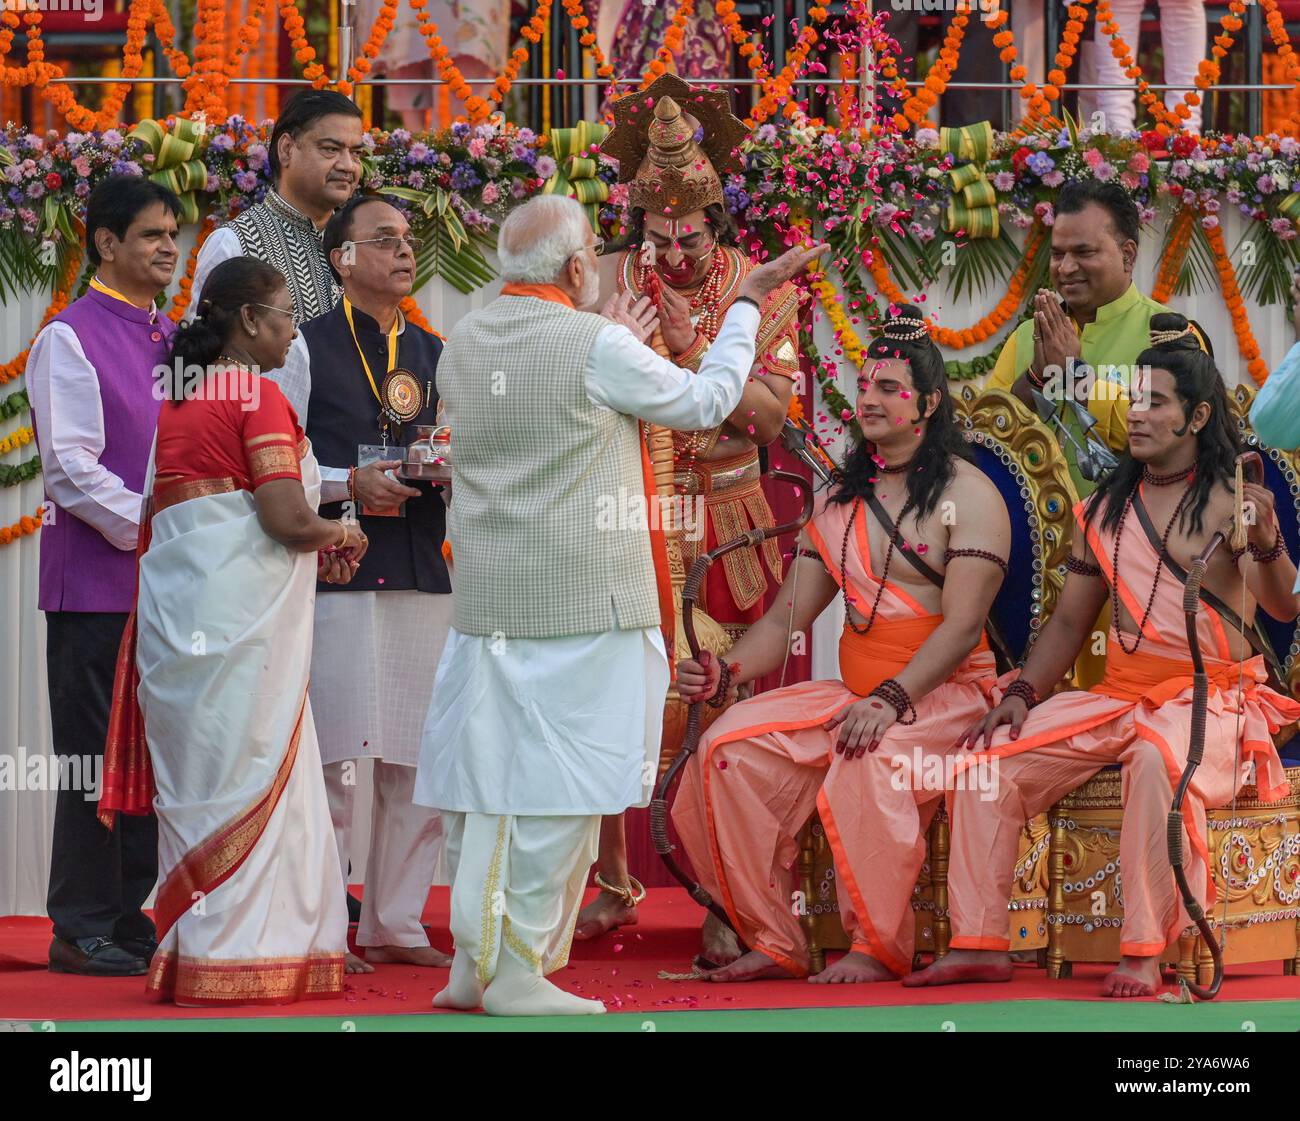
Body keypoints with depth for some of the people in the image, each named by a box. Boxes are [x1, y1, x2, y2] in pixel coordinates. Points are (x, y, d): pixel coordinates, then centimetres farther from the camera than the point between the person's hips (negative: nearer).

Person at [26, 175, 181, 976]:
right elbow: (72, 468, -14)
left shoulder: (173, 340, 15)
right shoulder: (71, 338, -7)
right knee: (96, 758, -4)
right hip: (96, 575, -7)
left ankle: (129, 919, 15)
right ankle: (83, 931, 1)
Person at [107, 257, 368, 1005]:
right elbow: (287, 517, -17)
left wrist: (310, 547, 16)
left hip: (176, 602, 8)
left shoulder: (178, 397, 16)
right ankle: (244, 950, -3)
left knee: (196, 779, 11)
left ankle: (190, 947, 12)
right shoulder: (257, 396, -9)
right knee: (252, 768, -4)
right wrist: (339, 535, 4)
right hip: (241, 604, -8)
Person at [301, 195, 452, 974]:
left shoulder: (434, 354, 19)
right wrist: (350, 484, -16)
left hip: (424, 575, 6)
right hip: (338, 575, -6)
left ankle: (398, 924, 13)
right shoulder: (309, 346, 2)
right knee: (336, 760, -7)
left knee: (420, 763, 5)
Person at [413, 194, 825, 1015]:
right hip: (579, 601, -7)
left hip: (485, 600, 7)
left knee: (485, 782, 10)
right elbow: (706, 400, 2)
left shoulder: (464, 344, 7)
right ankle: (517, 971, -2)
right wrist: (748, 306, 14)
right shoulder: (597, 347, -12)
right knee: (557, 790, -2)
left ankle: (474, 961, 14)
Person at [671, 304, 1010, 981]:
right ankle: (772, 942, -12)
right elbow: (787, 618, 16)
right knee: (729, 747, -17)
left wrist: (891, 701, -27)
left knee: (871, 761, -38)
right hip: (853, 691, 6)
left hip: (945, 693, -6)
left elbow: (962, 625, -13)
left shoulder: (965, 492, -3)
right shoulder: (842, 502, 18)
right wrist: (727, 671, -5)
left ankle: (879, 947, -22)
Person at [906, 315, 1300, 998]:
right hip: (1118, 695, 6)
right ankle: (979, 943, -11)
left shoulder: (1230, 498, -4)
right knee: (990, 755, -12)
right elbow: (1070, 620, 17)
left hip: (1210, 698, -6)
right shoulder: (1107, 509, 14)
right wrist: (1021, 694, 1)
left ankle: (1144, 954, -34)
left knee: (1158, 757, -39)